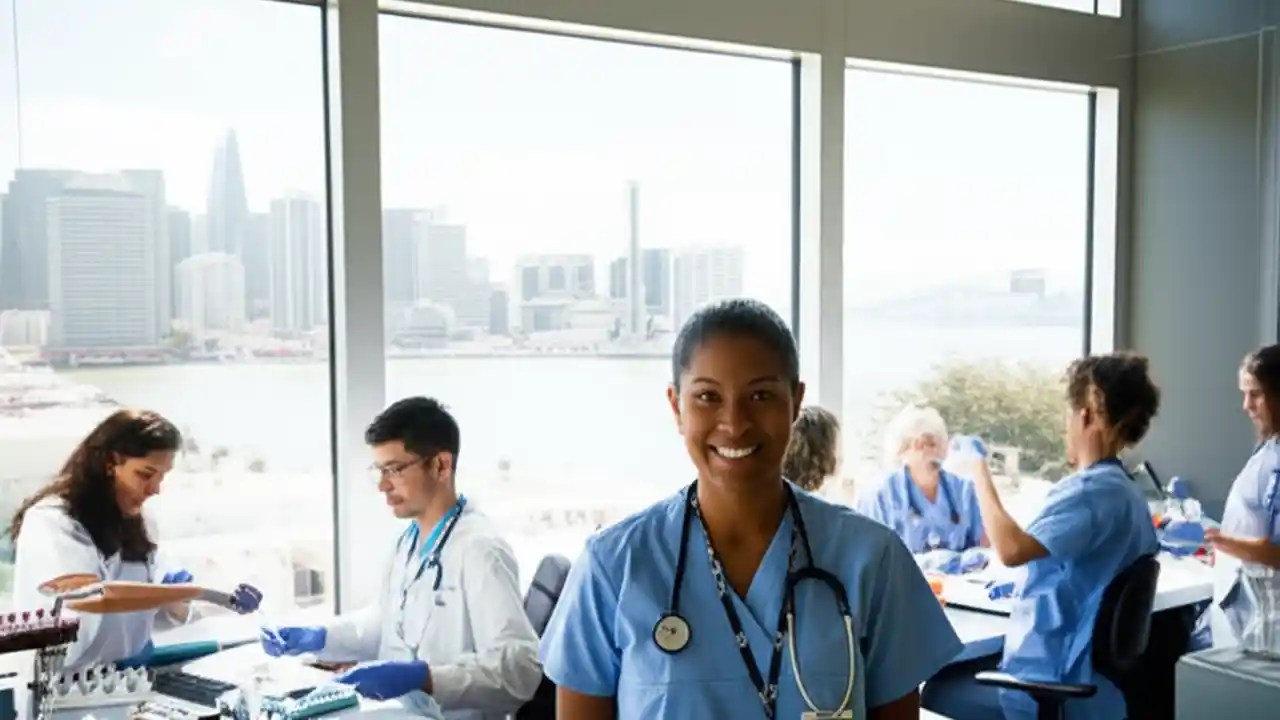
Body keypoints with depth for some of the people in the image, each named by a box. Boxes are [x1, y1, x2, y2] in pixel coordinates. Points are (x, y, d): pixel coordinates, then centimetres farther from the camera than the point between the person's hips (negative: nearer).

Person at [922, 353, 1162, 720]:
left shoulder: (1093, 491, -22)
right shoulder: (1126, 491, 10)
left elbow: (1011, 549, -35)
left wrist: (979, 468, -25)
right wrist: (1026, 585, 20)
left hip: (1052, 688, -10)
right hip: (1087, 677, 10)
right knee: (950, 672, 24)